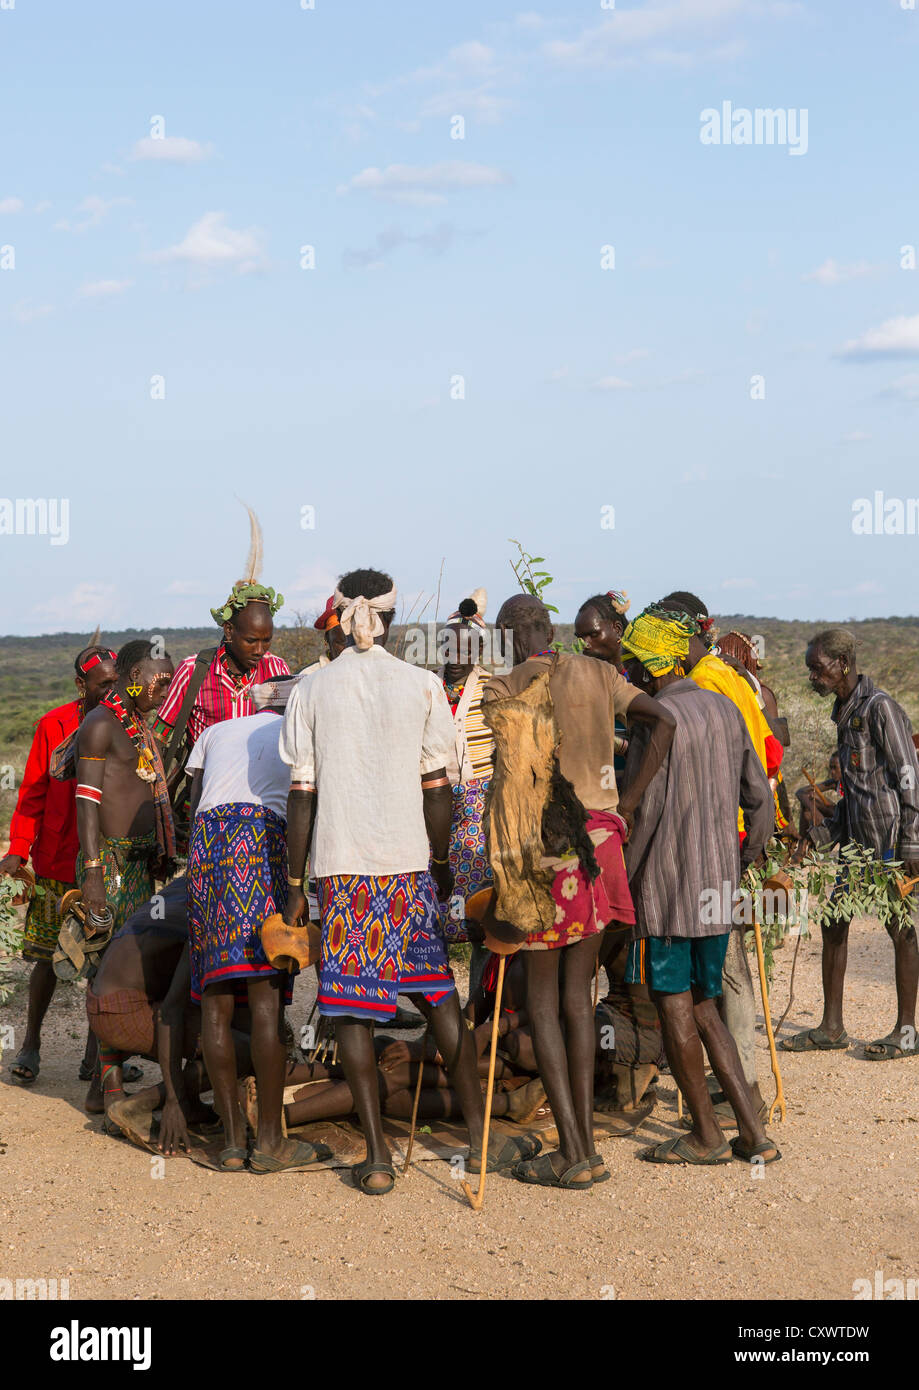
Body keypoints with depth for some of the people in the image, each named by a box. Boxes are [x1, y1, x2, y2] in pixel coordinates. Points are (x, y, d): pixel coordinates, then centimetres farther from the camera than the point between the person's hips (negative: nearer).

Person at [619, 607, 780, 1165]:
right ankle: (754, 1133, 9)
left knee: (674, 1004, 3)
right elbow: (760, 798, 14)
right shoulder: (725, 708, 11)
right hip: (717, 883, 7)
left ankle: (706, 1135, 9)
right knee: (703, 1007, 14)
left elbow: (645, 808, -17)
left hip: (666, 880, -7)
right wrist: (741, 866, 23)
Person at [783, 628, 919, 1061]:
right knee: (834, 921, 8)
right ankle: (831, 1028, 15)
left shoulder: (880, 707, -13)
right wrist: (820, 835, 13)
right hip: (858, 839, 9)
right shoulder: (845, 712, 15)